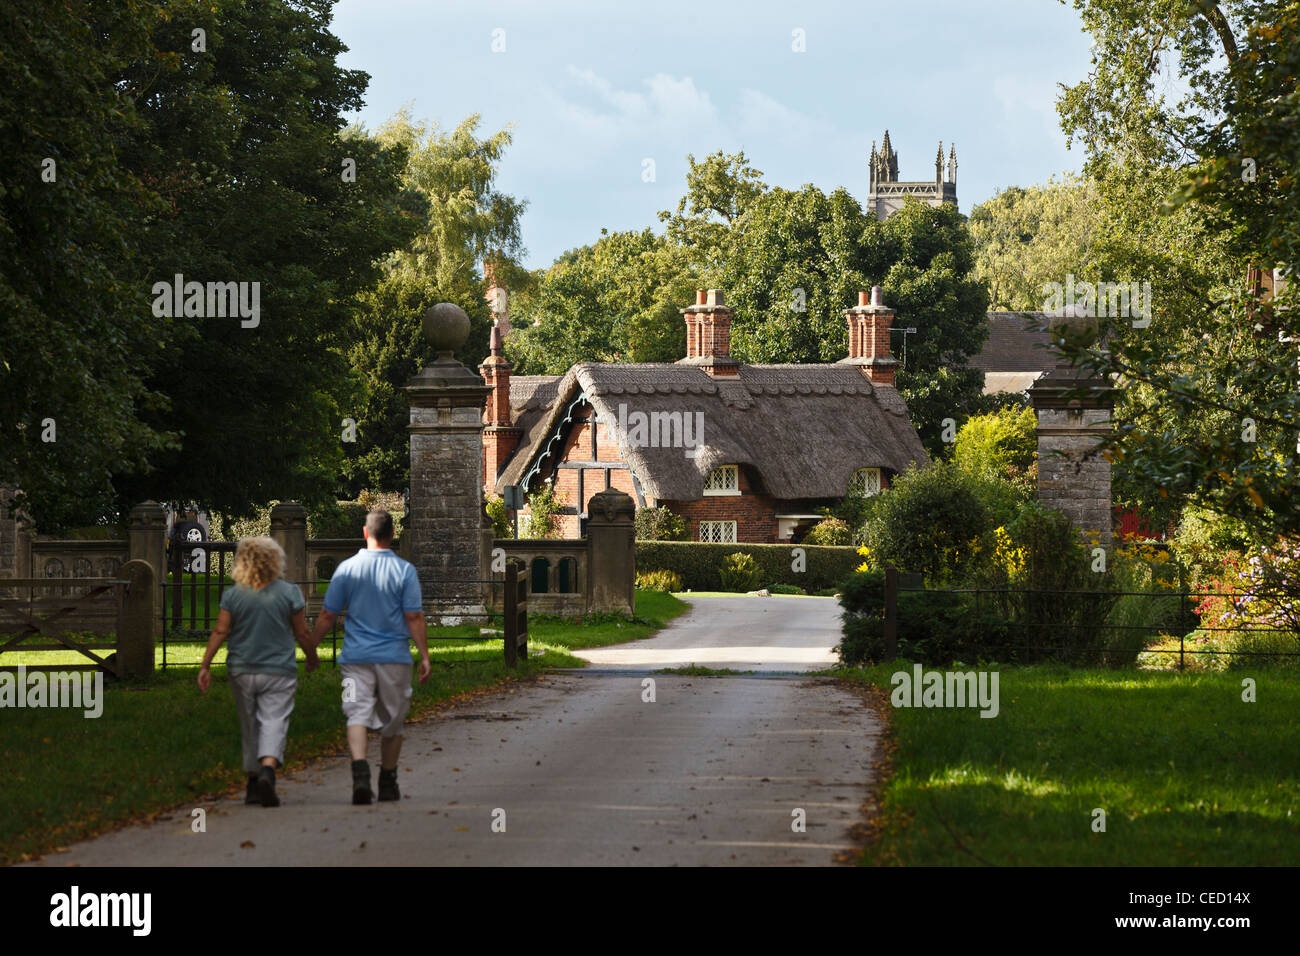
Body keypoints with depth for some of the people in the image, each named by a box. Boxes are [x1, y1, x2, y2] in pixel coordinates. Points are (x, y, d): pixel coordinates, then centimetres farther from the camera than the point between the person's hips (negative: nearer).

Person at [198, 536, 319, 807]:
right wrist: (312, 657, 17)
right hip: (278, 671, -2)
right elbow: (302, 633, 0)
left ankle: (254, 784, 22)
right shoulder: (289, 592, -5)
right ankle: (267, 771, -31)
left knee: (250, 726, 14)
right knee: (274, 723, -7)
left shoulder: (232, 595, -2)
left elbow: (220, 631, -5)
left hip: (242, 671, 2)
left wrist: (205, 665, -1)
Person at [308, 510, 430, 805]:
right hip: (394, 658, 0)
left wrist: (310, 649, 13)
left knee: (357, 715, -6)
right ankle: (387, 783, 22)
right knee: (392, 722, 13)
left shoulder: (346, 569, 1)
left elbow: (327, 616, 3)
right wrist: (425, 656, -2)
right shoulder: (404, 570, -3)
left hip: (356, 657, 0)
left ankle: (360, 770, -30)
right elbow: (414, 618, -7)